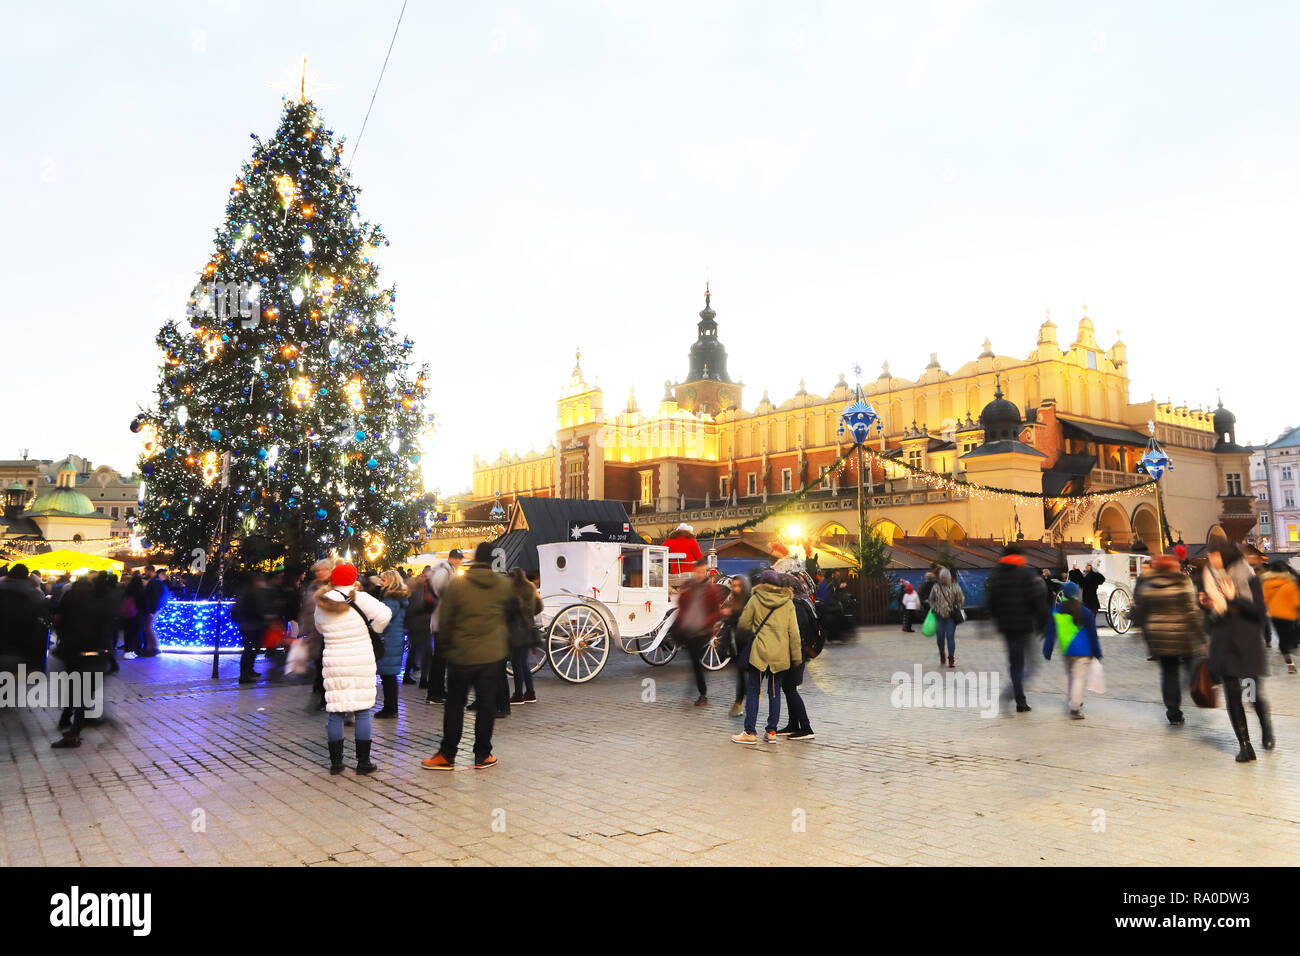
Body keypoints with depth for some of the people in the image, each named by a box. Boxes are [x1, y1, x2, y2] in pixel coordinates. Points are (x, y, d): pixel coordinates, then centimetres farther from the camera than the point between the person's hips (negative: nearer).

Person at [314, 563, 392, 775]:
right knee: (362, 712, 3)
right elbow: (384, 614, -16)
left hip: (334, 664, 3)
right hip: (361, 663, -3)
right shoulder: (359, 598, -7)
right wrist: (375, 627, 3)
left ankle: (335, 762, 13)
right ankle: (363, 762, 6)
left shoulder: (321, 604, 5)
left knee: (334, 712, 9)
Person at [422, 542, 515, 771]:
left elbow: (444, 621, -4)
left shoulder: (457, 585, -8)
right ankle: (482, 755, 15)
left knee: (455, 704, 9)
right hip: (493, 655, 1)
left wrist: (446, 646, 8)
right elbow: (510, 607, 15)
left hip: (461, 656, -1)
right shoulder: (504, 585, -3)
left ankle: (447, 755, 15)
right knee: (486, 704, 9)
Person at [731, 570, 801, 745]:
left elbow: (742, 624, 0)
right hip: (780, 655, 3)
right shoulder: (788, 603, 3)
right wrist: (797, 657, 8)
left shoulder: (755, 599, -3)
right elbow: (794, 632, 3)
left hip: (759, 652, -3)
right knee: (774, 692, 12)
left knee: (752, 691, 4)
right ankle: (771, 732, 14)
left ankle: (750, 732, 3)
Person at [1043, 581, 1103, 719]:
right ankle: (1075, 708, -8)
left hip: (1065, 651, 3)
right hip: (1082, 651, -3)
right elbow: (1093, 635, -1)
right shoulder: (1085, 613, -6)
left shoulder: (1055, 612, -1)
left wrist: (1047, 651, 2)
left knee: (1069, 675, 20)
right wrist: (1097, 653, 6)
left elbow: (1050, 634, -1)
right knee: (1079, 678, -3)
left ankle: (1073, 701, 29)